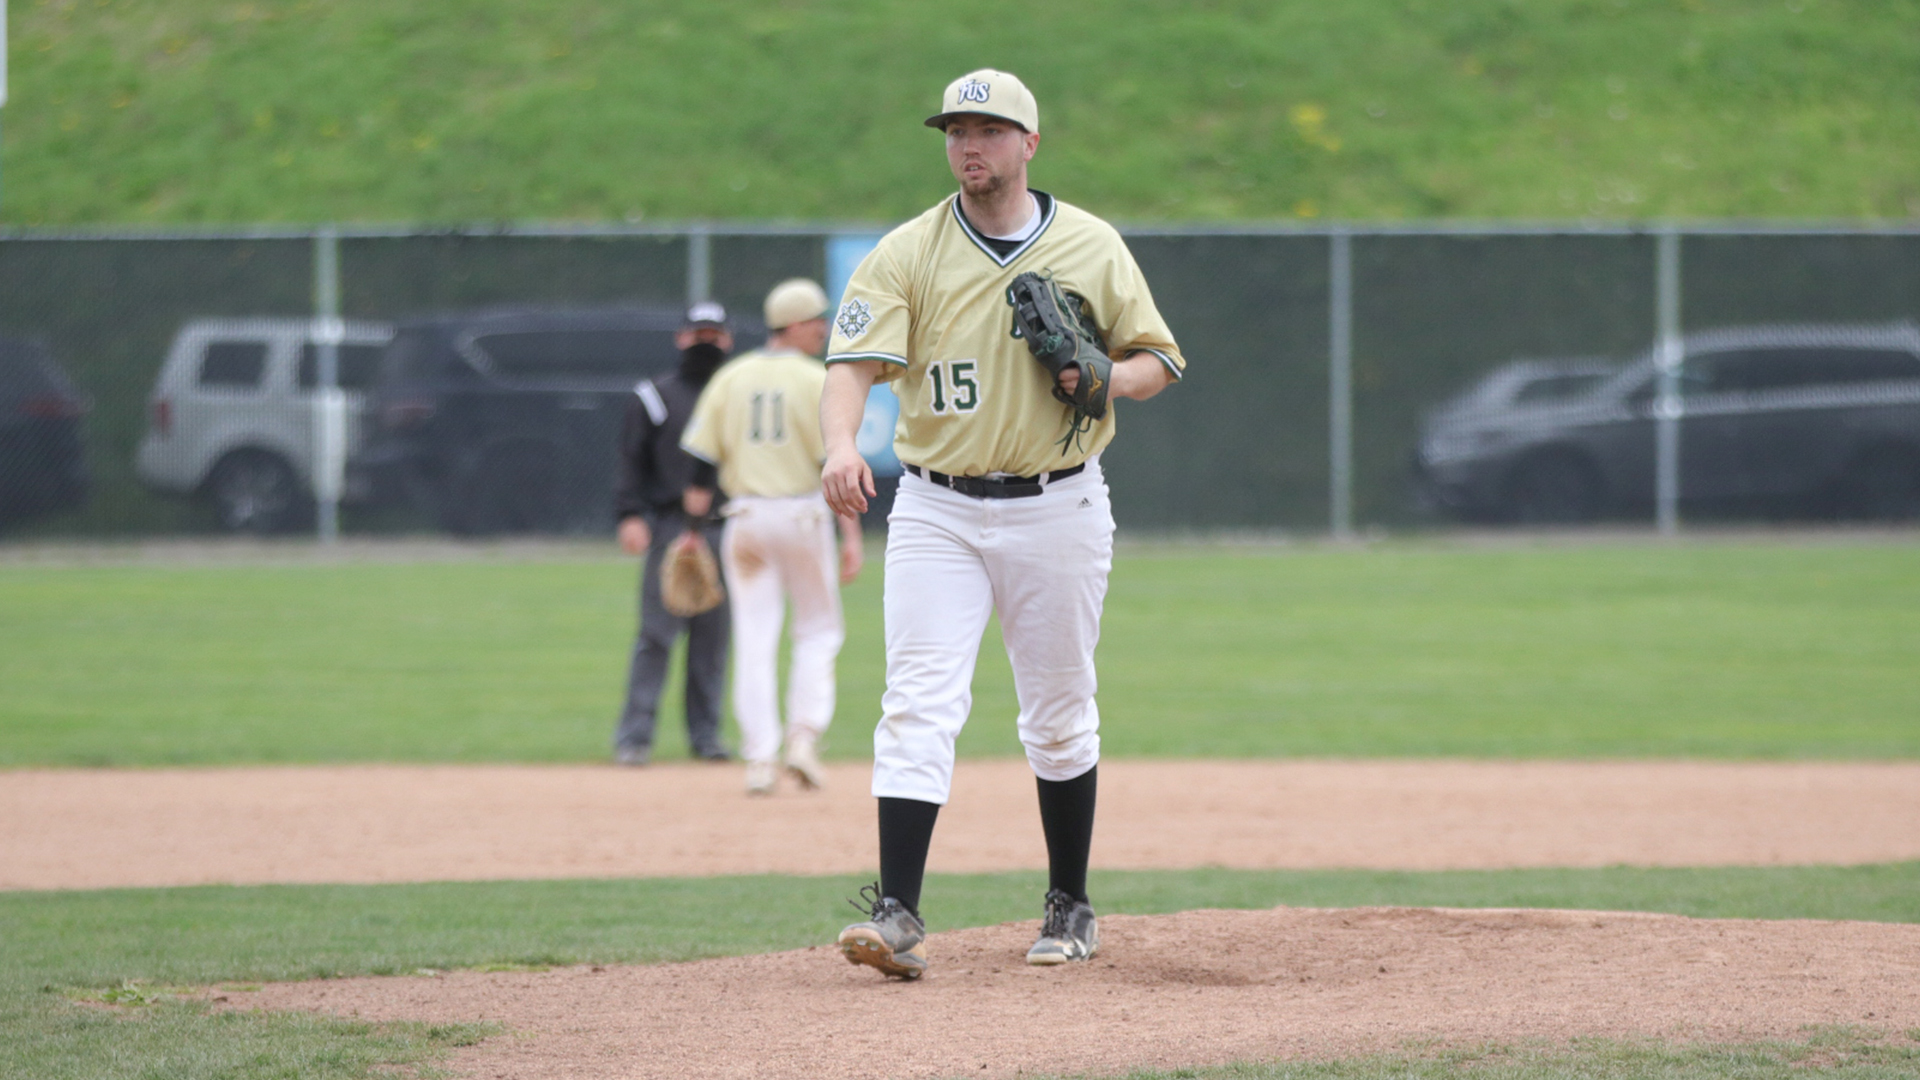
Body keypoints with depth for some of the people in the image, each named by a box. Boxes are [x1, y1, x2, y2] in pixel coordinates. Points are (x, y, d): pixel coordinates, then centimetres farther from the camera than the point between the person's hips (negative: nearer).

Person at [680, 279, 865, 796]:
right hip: (804, 516, -3)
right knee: (819, 631, 11)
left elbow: (702, 463, 4)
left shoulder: (730, 378, 5)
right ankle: (804, 738, -3)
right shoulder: (817, 381, -6)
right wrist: (851, 536, -9)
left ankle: (759, 758, -1)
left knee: (755, 638, 4)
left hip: (746, 516, 3)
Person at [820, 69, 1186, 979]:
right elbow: (853, 360, -14)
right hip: (937, 511, -1)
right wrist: (841, 444, -34)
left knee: (1059, 715, 10)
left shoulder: (1092, 247, 3)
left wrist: (1106, 378, -14)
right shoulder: (907, 254, -1)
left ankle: (1070, 906, 24)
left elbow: (1159, 360, 9)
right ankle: (897, 912, -18)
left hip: (1058, 510, 1)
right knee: (918, 706, -12)